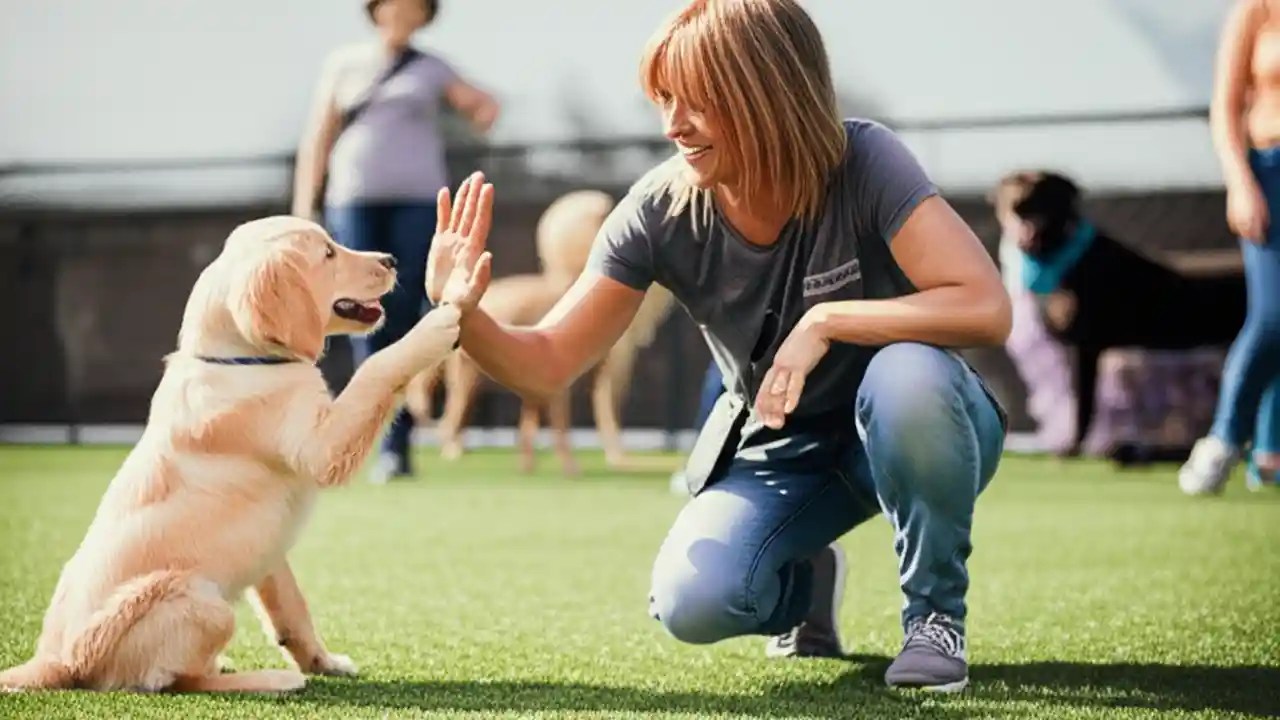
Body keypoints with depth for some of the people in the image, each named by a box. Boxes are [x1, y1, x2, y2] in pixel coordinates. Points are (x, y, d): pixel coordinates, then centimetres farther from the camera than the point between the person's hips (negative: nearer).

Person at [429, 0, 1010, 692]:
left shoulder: (864, 163, -24)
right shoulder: (660, 212, -15)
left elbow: (986, 307, -34)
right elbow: (546, 364, -13)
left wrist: (827, 321, -35)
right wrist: (463, 317, -33)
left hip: (905, 427, -2)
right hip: (778, 451, 3)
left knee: (907, 374, -39)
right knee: (691, 603, -25)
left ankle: (935, 612, -12)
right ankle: (806, 585, 15)